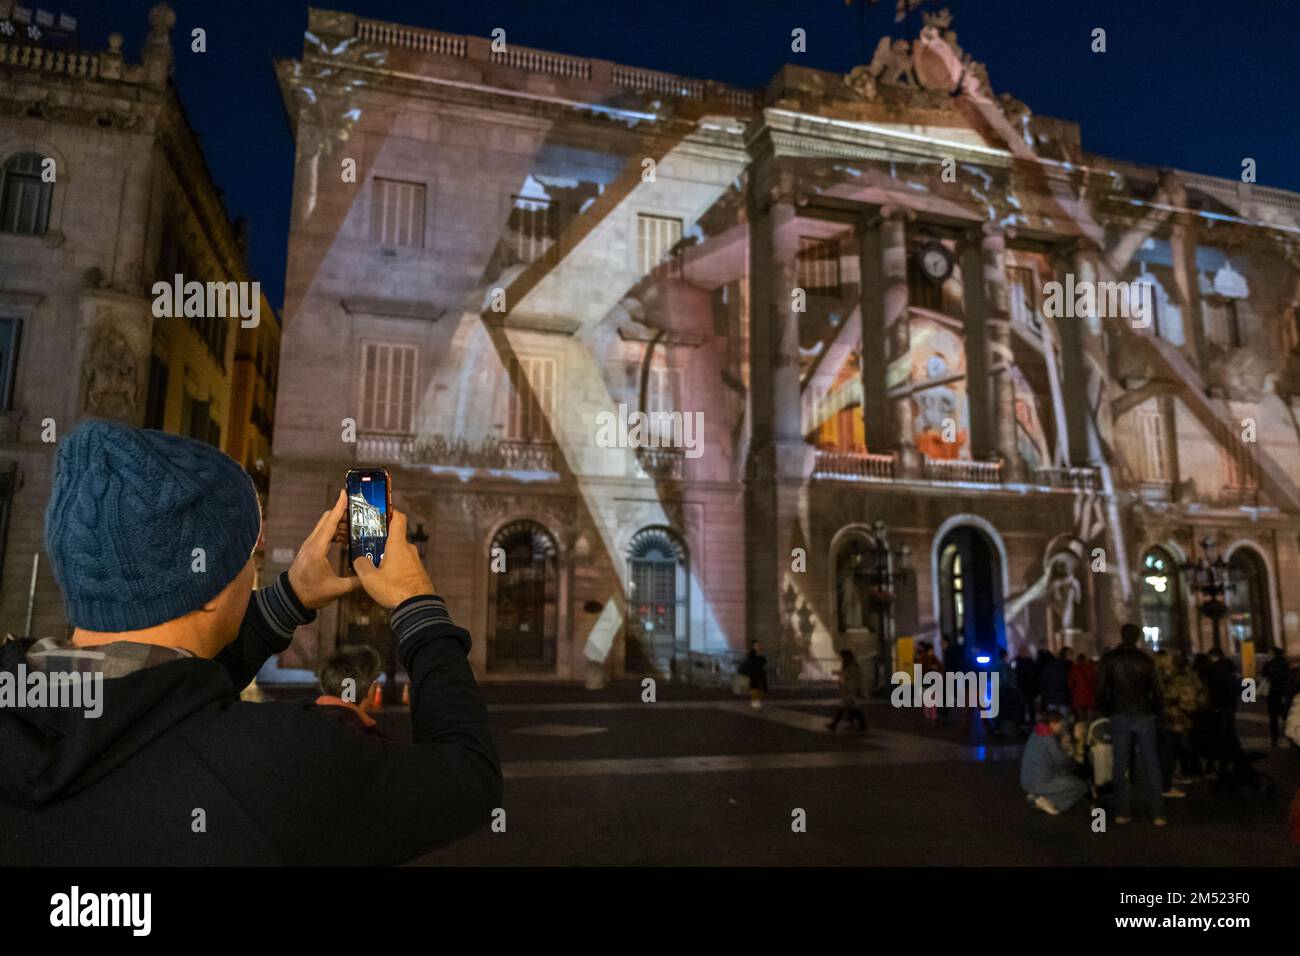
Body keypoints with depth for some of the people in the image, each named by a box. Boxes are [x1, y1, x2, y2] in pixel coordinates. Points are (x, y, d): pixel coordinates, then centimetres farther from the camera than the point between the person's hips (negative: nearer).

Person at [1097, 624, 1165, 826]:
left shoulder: (1109, 658, -1)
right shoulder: (1145, 660, 3)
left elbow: (1100, 689, -4)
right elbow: (1156, 690, 2)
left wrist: (1107, 711, 9)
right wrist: (1153, 710, 15)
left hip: (1120, 717, -1)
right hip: (1144, 717, 1)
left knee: (1121, 765, 4)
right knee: (1150, 765, 5)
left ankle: (1123, 812, 3)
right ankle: (1157, 813, 3)